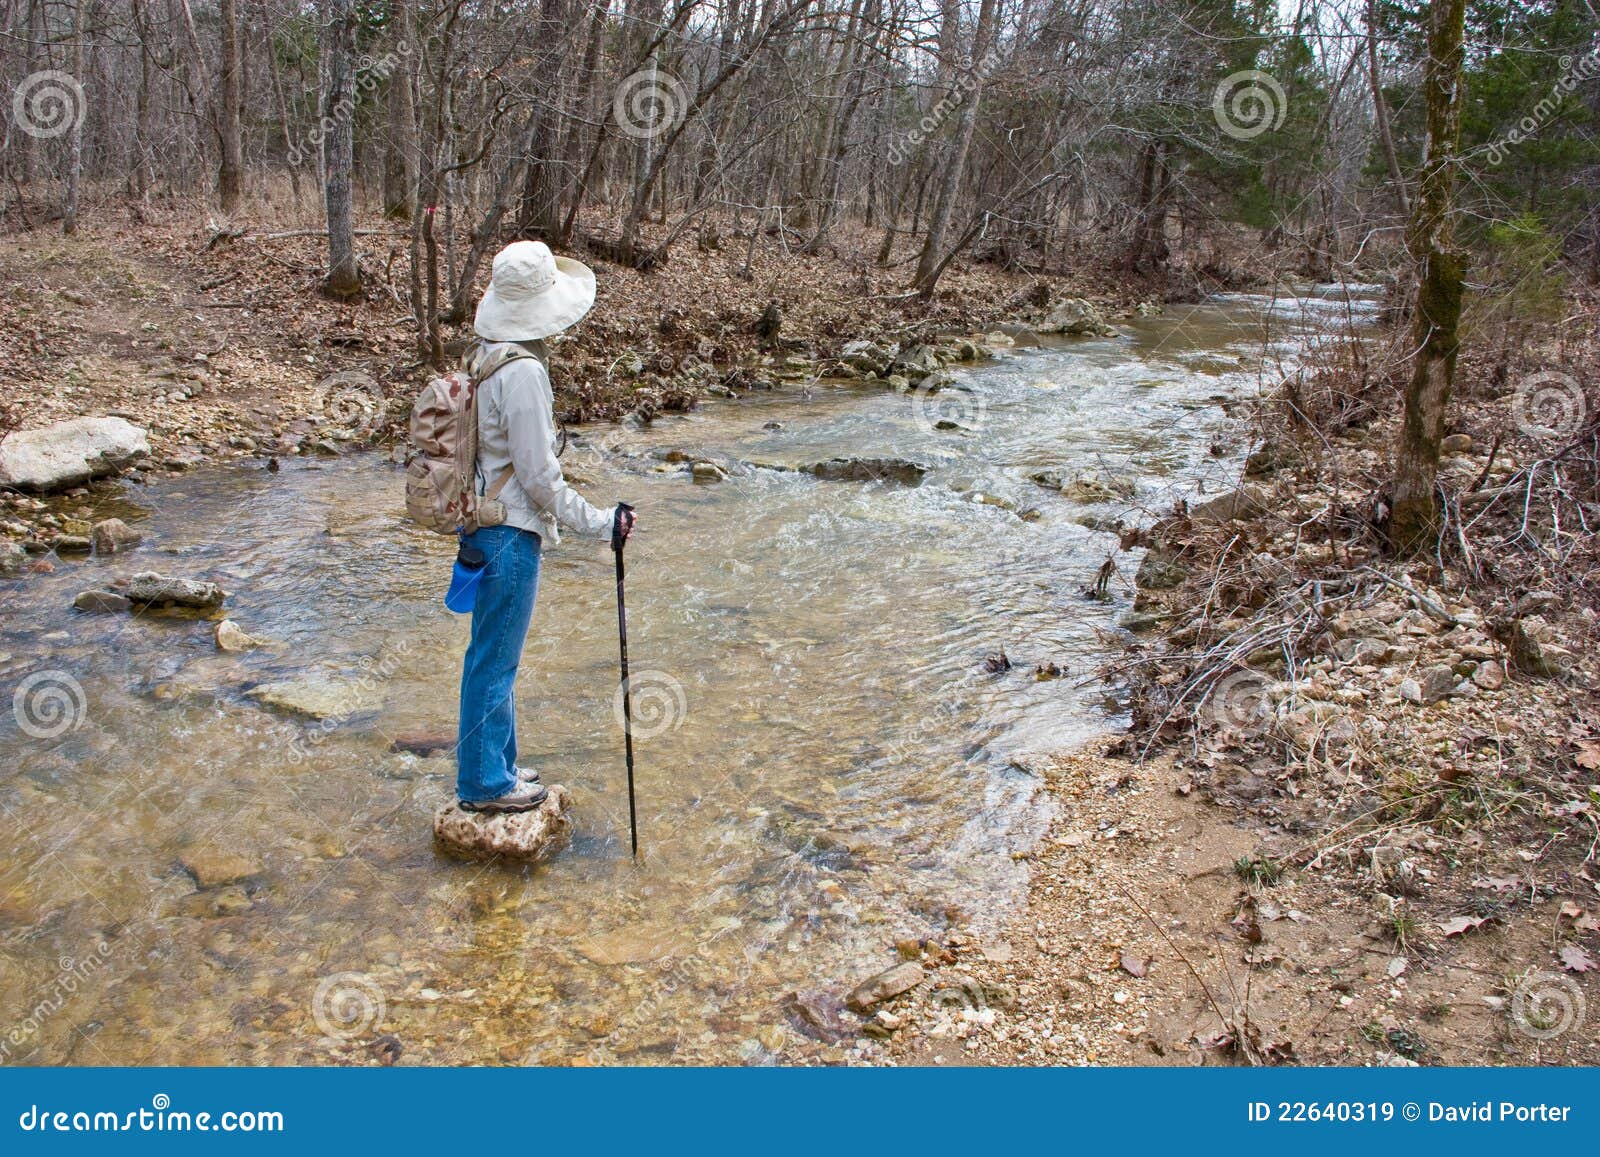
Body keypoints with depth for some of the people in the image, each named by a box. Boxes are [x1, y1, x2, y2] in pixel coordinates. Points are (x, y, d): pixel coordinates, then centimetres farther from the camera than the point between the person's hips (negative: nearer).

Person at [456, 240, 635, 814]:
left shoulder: (483, 356, 8)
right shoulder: (522, 372, -21)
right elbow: (540, 475, -20)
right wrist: (601, 522, -13)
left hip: (486, 524, 10)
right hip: (510, 533, -10)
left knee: (494, 655, 20)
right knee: (495, 660, 3)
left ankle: (493, 765, 34)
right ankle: (484, 782, 17)